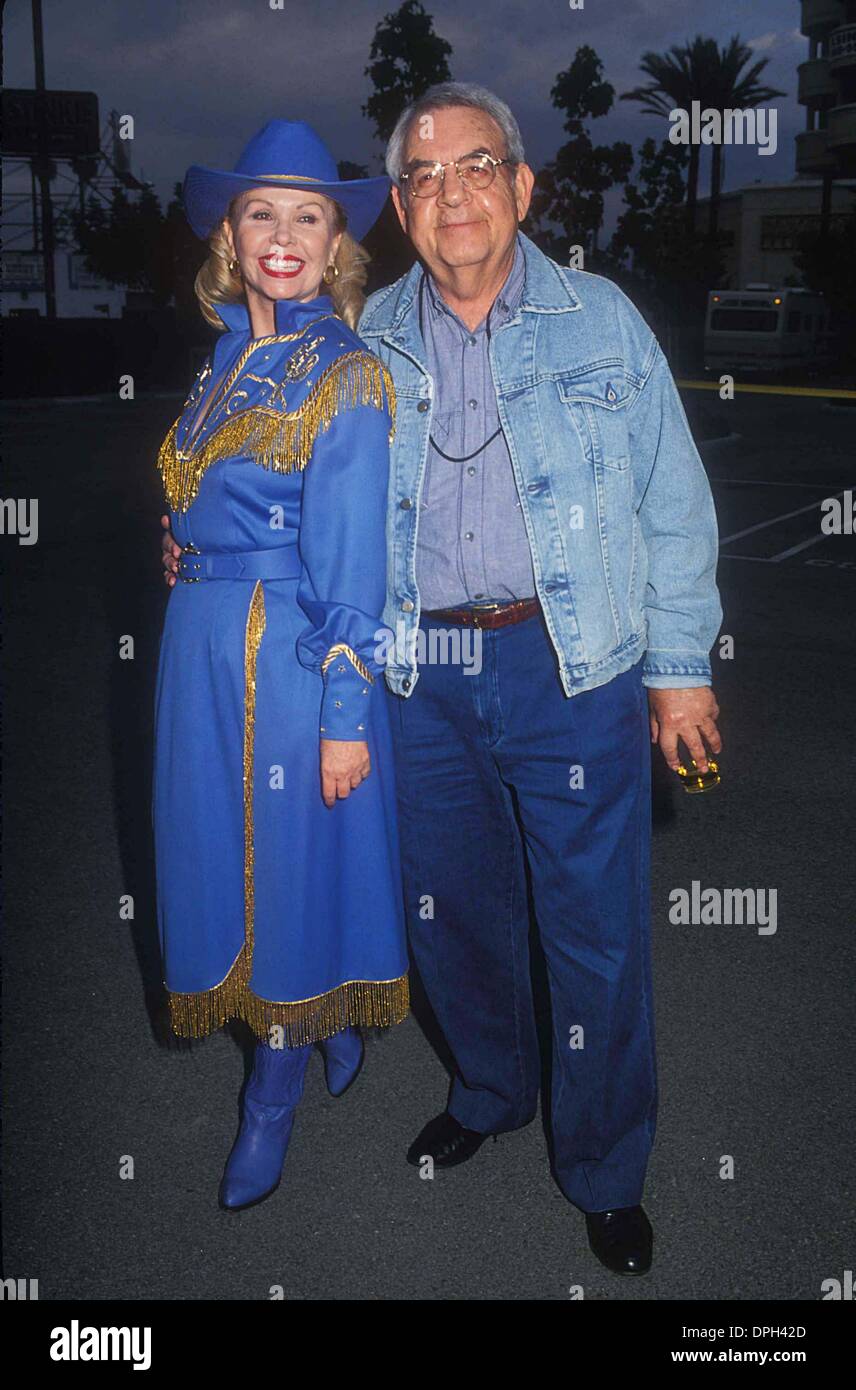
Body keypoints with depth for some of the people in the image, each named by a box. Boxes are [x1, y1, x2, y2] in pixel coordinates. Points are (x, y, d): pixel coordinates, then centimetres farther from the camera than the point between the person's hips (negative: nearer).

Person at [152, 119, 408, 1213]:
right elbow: (199, 509, 13)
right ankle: (327, 1022, 38)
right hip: (201, 642, 7)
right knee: (221, 849, 14)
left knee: (292, 857, 6)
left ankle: (274, 1096, 25)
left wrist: (346, 711, -15)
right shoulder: (225, 356, 11)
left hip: (294, 652, -7)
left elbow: (351, 556, -13)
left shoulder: (347, 374, -9)